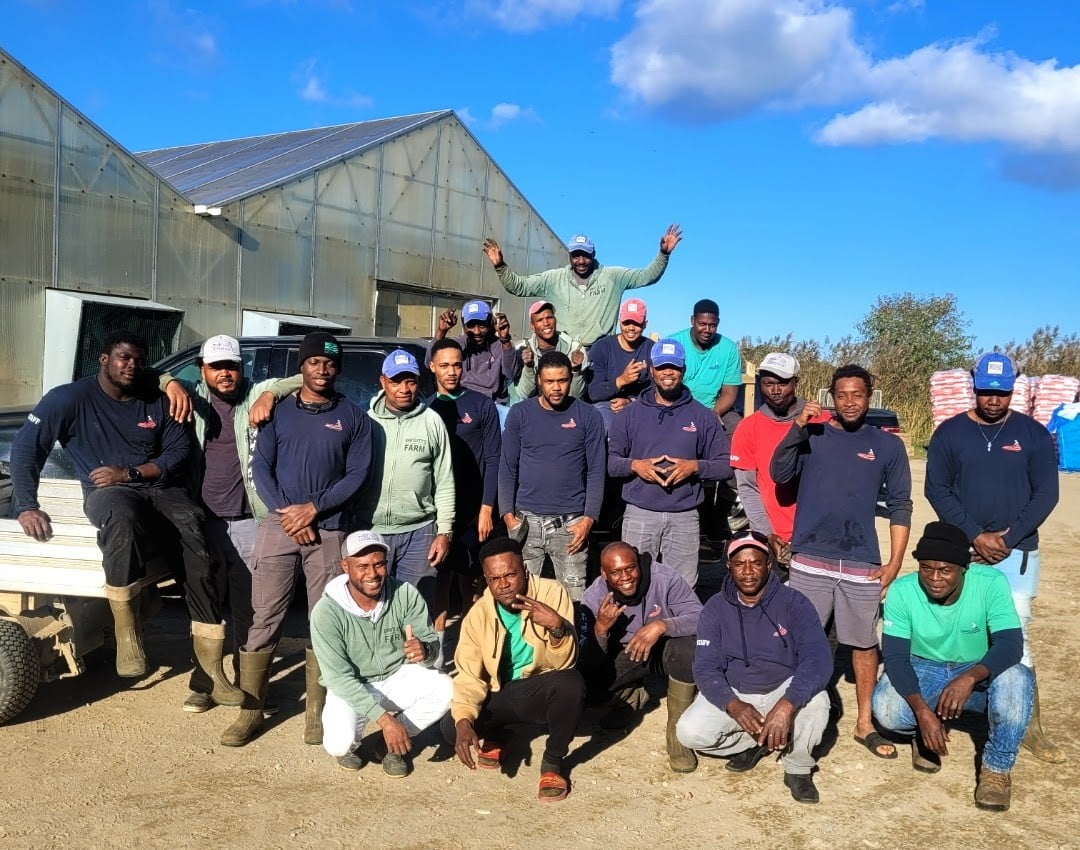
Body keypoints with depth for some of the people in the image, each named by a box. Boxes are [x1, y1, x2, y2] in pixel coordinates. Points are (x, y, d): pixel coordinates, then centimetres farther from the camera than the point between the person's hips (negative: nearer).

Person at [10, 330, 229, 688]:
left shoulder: (158, 401, 9)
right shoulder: (72, 397, 0)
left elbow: (180, 451, 4)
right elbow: (26, 447, -3)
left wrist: (129, 473, -10)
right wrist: (26, 507, -13)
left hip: (160, 488, 3)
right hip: (107, 491, -3)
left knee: (195, 533, -29)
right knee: (123, 518, -41)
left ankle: (211, 660, -27)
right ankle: (127, 633, -28)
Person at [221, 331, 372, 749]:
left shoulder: (353, 417, 6)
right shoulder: (279, 410, 8)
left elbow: (357, 474, 1)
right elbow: (260, 466, 3)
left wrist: (313, 508, -10)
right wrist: (286, 512, -10)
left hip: (328, 530, 0)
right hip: (278, 525, 1)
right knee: (264, 618, 0)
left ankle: (316, 711, 12)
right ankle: (251, 709, 9)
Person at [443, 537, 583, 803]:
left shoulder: (551, 593, -17)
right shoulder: (477, 615, -9)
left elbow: (564, 663, -20)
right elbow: (469, 676, -9)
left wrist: (558, 626, -41)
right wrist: (463, 721, -27)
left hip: (541, 691, -2)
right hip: (499, 694, 2)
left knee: (571, 682, -36)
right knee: (451, 727, -23)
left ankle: (553, 761, -9)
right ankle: (495, 737, 14)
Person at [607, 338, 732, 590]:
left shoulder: (702, 416, 7)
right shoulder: (630, 414, 8)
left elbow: (726, 465, 7)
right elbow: (609, 461, 8)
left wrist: (694, 467, -10)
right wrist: (634, 465, -11)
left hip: (685, 517, 0)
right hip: (639, 514, 0)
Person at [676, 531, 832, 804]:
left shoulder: (793, 603, -14)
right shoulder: (715, 609, -8)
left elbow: (818, 658, -27)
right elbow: (705, 668, -13)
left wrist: (786, 705, -43)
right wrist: (734, 706, -34)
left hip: (783, 690, -1)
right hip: (732, 694, 2)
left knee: (815, 701, -34)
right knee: (690, 732, -23)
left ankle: (798, 768, -5)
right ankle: (757, 742, 5)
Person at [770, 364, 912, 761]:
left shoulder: (888, 445, 5)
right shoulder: (812, 435, 3)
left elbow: (900, 507, 7)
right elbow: (779, 474, -10)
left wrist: (895, 562, 0)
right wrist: (797, 427, -22)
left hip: (863, 564, 1)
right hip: (810, 560, 0)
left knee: (865, 644, 8)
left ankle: (865, 724, 21)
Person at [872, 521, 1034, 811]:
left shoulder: (991, 583, -23)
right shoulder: (902, 591, -22)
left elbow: (1010, 645, -29)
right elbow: (895, 657, -21)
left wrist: (969, 678, -48)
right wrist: (922, 710, -36)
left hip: (978, 674, 0)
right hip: (923, 671, 0)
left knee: (1016, 679, -34)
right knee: (885, 708, -31)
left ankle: (997, 768, -10)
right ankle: (923, 732, 8)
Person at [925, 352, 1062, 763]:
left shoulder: (1034, 434, 1)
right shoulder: (950, 432, 0)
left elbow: (1046, 493, -1)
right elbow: (937, 489, -3)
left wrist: (1008, 537, -11)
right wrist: (975, 535, -12)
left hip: (1016, 553, 0)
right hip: (961, 551, 0)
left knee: (1016, 637, 1)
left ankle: (1030, 727, 8)